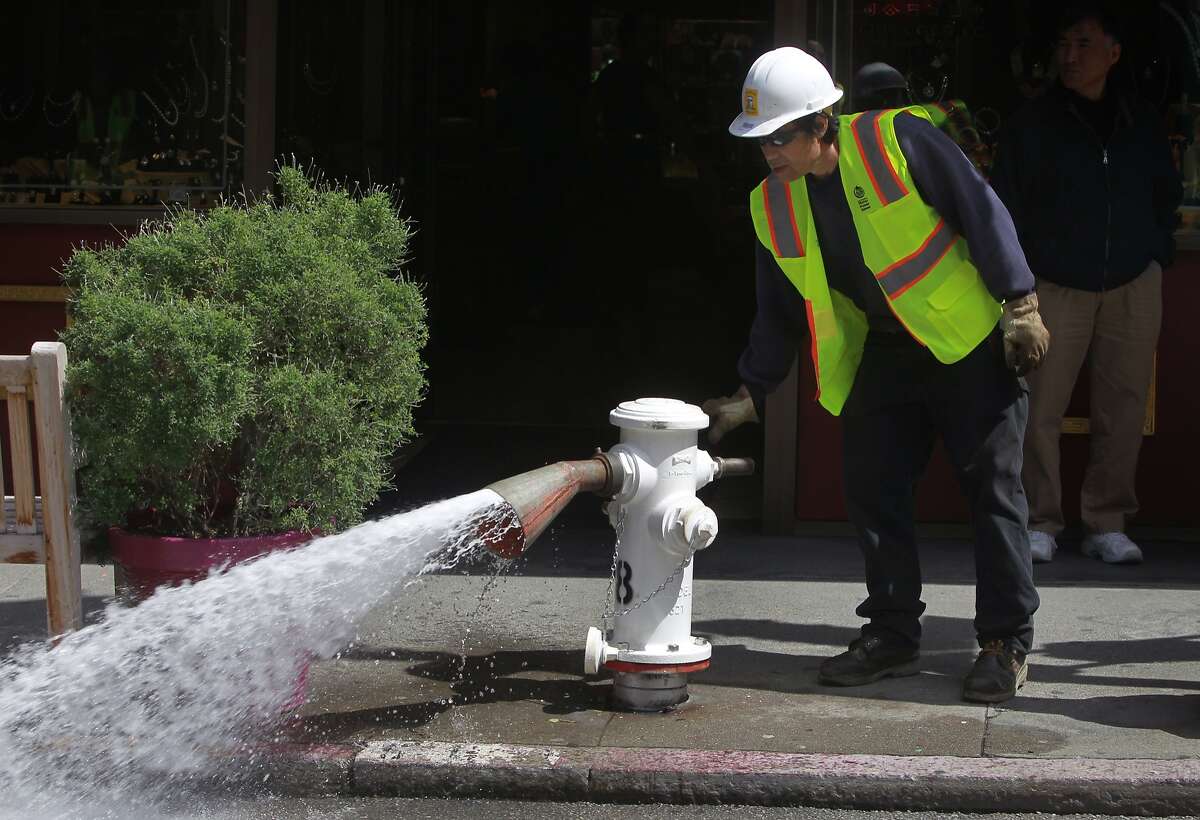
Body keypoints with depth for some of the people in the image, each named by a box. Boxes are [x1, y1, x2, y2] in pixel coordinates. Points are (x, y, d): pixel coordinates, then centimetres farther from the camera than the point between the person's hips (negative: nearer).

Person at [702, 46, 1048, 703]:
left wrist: (1020, 305, -15)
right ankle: (892, 635, 17)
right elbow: (779, 311, 8)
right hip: (884, 353, 6)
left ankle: (1005, 643, 3)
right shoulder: (774, 205, -1)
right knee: (871, 487, 4)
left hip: (969, 337, -6)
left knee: (992, 486, -4)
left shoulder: (899, 140, -19)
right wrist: (749, 396, 4)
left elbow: (983, 213, -14)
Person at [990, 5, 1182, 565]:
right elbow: (1004, 205, 2)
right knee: (1040, 407, -8)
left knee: (1122, 408, 1)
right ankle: (1040, 523, 3)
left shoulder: (1141, 124, 10)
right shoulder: (1032, 125, 0)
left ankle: (1107, 524, 10)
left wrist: (1154, 256, 10)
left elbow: (1166, 198, 21)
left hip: (1132, 285, 3)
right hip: (1055, 285, -3)